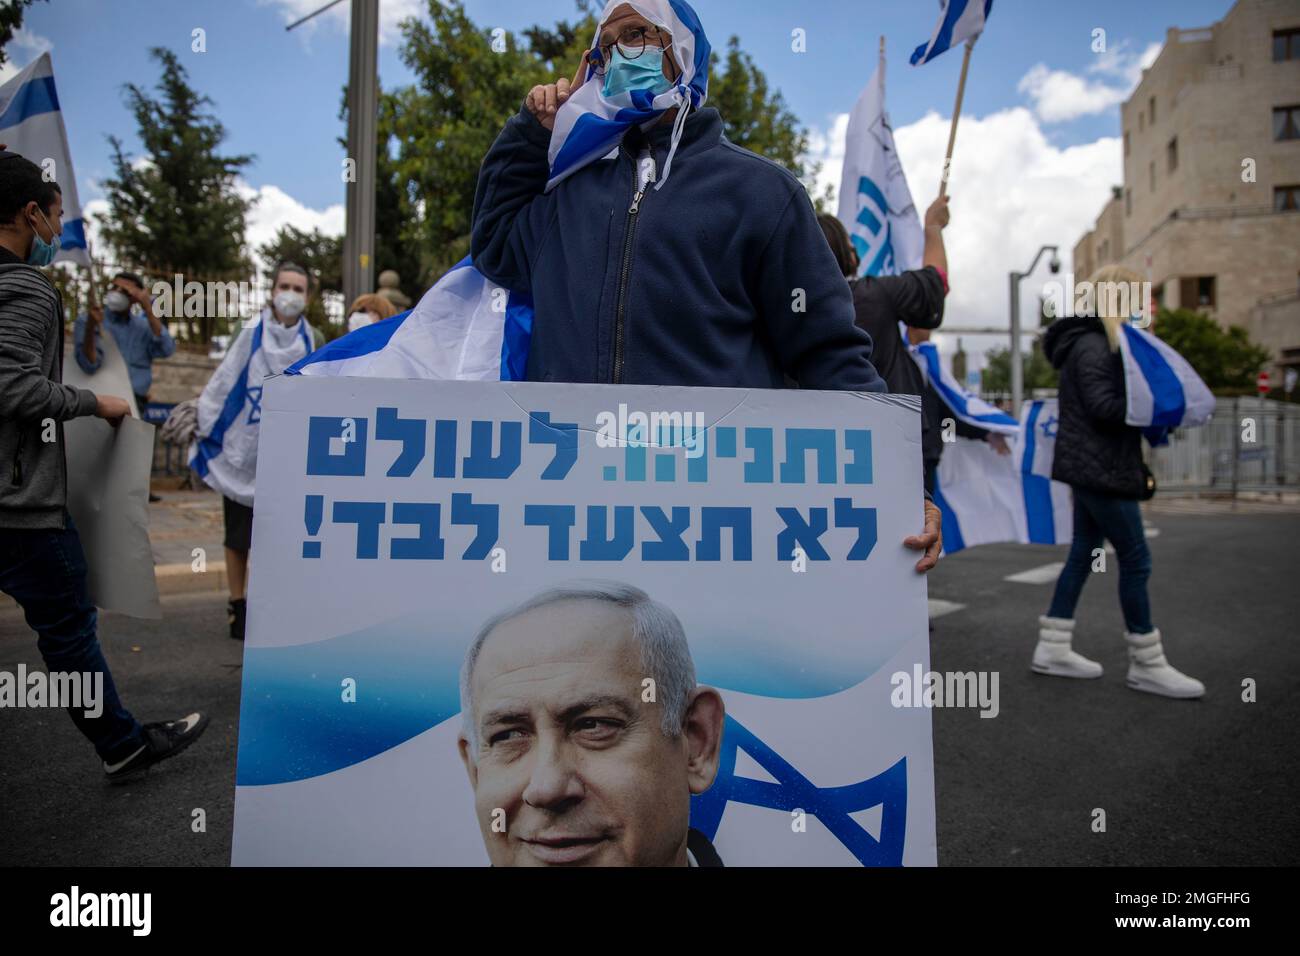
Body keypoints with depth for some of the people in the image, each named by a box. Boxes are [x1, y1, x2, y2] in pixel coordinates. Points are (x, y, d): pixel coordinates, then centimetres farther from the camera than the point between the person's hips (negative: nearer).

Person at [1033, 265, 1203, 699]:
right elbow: (1104, 407, -21)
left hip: (1091, 466, 10)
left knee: (1083, 554, 12)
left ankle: (1053, 649, 18)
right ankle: (1147, 665, 8)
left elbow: (1110, 400, 16)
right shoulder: (1092, 345, -14)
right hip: (1101, 468, -10)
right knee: (1135, 560, -3)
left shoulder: (1093, 343, 18)